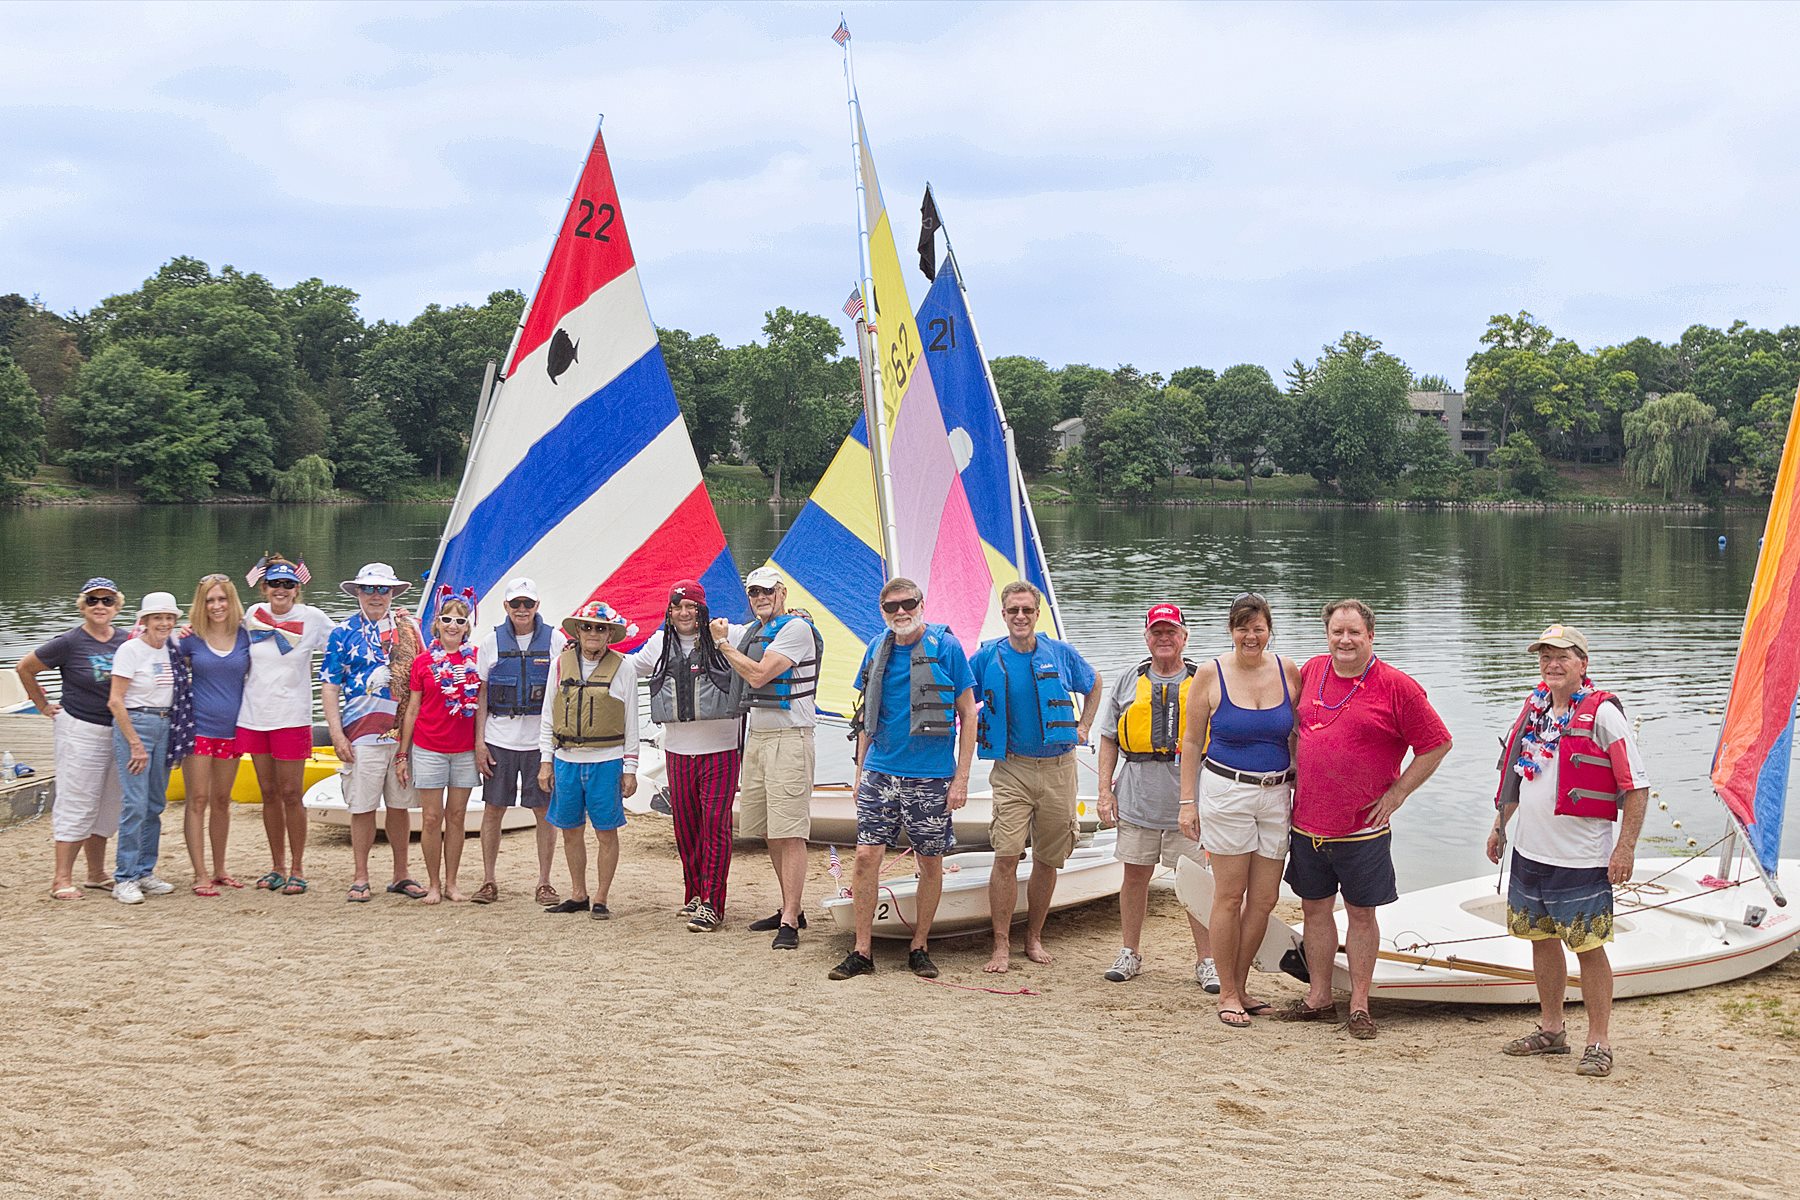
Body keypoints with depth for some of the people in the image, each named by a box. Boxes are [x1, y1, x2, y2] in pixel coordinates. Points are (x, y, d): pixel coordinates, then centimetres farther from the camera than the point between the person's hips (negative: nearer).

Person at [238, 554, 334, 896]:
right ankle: (277, 866, 20)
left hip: (291, 718, -4)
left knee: (290, 794, -2)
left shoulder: (312, 618, -4)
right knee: (269, 793, 10)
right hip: (253, 716, 4)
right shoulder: (253, 615, 6)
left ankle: (297, 869, 7)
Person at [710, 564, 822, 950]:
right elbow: (714, 631, 34)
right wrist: (721, 633, 11)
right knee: (768, 832, 10)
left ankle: (790, 922, -13)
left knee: (789, 833, -11)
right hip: (755, 736, 9)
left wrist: (723, 643, -4)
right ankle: (790, 908, 19)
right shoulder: (751, 631, 16)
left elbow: (758, 674, -16)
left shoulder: (796, 629, -9)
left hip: (789, 737, -9)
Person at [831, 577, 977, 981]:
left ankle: (920, 948, 20)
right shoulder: (877, 649, 7)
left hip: (930, 777, -3)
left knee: (931, 862, 6)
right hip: (880, 773, 3)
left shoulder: (946, 647, -5)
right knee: (867, 856, -3)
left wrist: (961, 778, -7)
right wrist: (860, 772, 12)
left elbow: (967, 715, -3)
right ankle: (862, 951, 6)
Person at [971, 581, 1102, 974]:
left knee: (1048, 860, 7)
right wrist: (979, 735, 1)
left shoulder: (1061, 654, 4)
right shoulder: (988, 657, -1)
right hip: (1012, 768, -2)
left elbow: (1094, 684, 22)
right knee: (1006, 856, -12)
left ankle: (1034, 938, 21)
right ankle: (1001, 945, -7)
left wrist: (1083, 727, 14)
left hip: (1058, 768, 2)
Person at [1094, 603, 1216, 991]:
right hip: (1137, 799, 2)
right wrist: (1105, 791, 3)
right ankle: (1129, 953, 22)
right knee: (1135, 875, 9)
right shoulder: (1128, 683, 11)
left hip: (1190, 800, -2)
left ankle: (1206, 961, 10)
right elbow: (1109, 740, 11)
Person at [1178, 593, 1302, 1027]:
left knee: (1264, 898, 5)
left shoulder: (1288, 673, 4)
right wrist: (1188, 801, -2)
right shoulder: (1211, 676, -3)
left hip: (1276, 795, 3)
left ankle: (1240, 987, 21)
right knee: (1230, 896, 0)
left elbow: (1299, 737, 13)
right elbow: (1191, 742, 2)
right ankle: (1227, 994, 11)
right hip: (1226, 792, -3)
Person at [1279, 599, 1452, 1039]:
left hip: (1362, 827, -4)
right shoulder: (1311, 672, 5)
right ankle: (1319, 997, 23)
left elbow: (1437, 743, -5)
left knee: (1361, 914, 5)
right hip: (1307, 822, 5)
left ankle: (1359, 1005, 14)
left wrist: (1397, 793, -7)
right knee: (1314, 908, 12)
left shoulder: (1397, 686, -10)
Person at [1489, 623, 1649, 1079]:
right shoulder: (1534, 708, 9)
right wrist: (1500, 825, 21)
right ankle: (1550, 1029, 28)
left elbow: (1637, 785, -13)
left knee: (1588, 947, -2)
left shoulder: (1601, 712, -12)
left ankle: (1598, 1042, 8)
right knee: (1541, 939, 15)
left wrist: (1625, 847, -17)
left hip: (1582, 858, -7)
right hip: (1530, 850, 7)